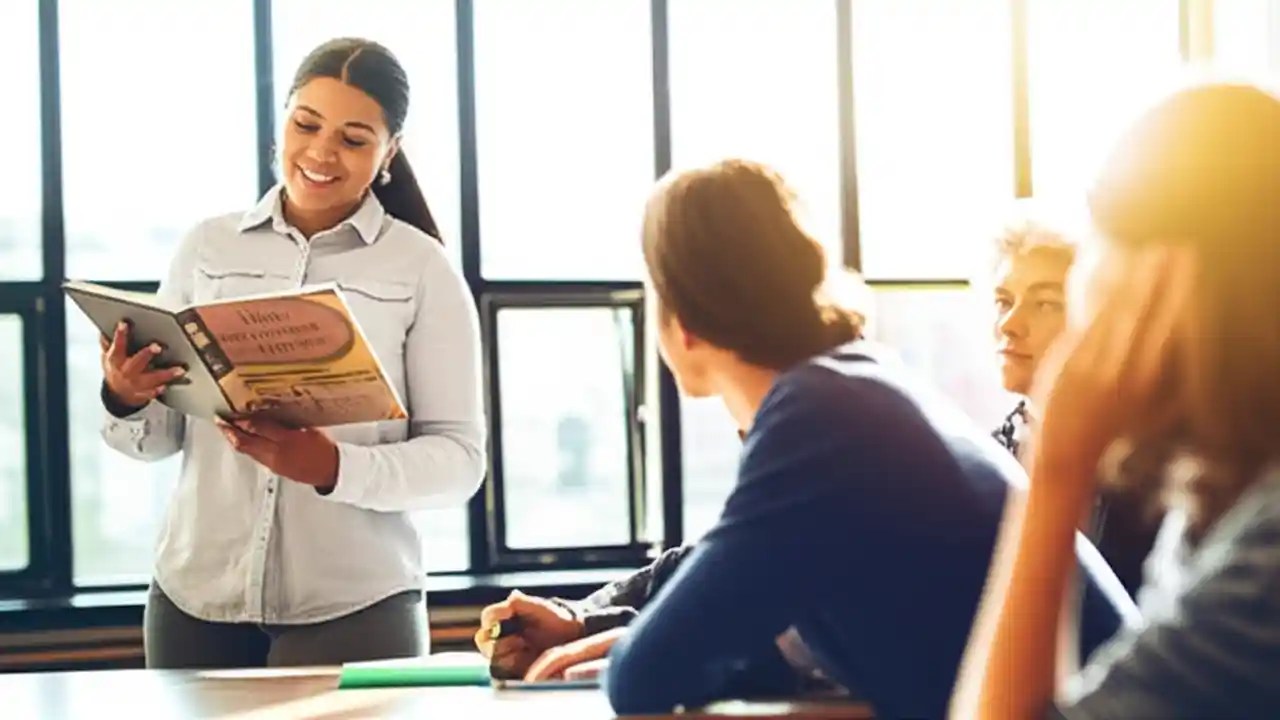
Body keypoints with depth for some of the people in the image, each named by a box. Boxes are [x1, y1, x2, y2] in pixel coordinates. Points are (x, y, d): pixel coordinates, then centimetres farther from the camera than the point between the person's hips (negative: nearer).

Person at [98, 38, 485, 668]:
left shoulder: (422, 268, -2)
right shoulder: (207, 247, 6)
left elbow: (460, 457, -6)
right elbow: (161, 437, 8)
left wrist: (334, 467, -22)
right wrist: (125, 401, -13)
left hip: (354, 609, -3)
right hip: (195, 598, 3)